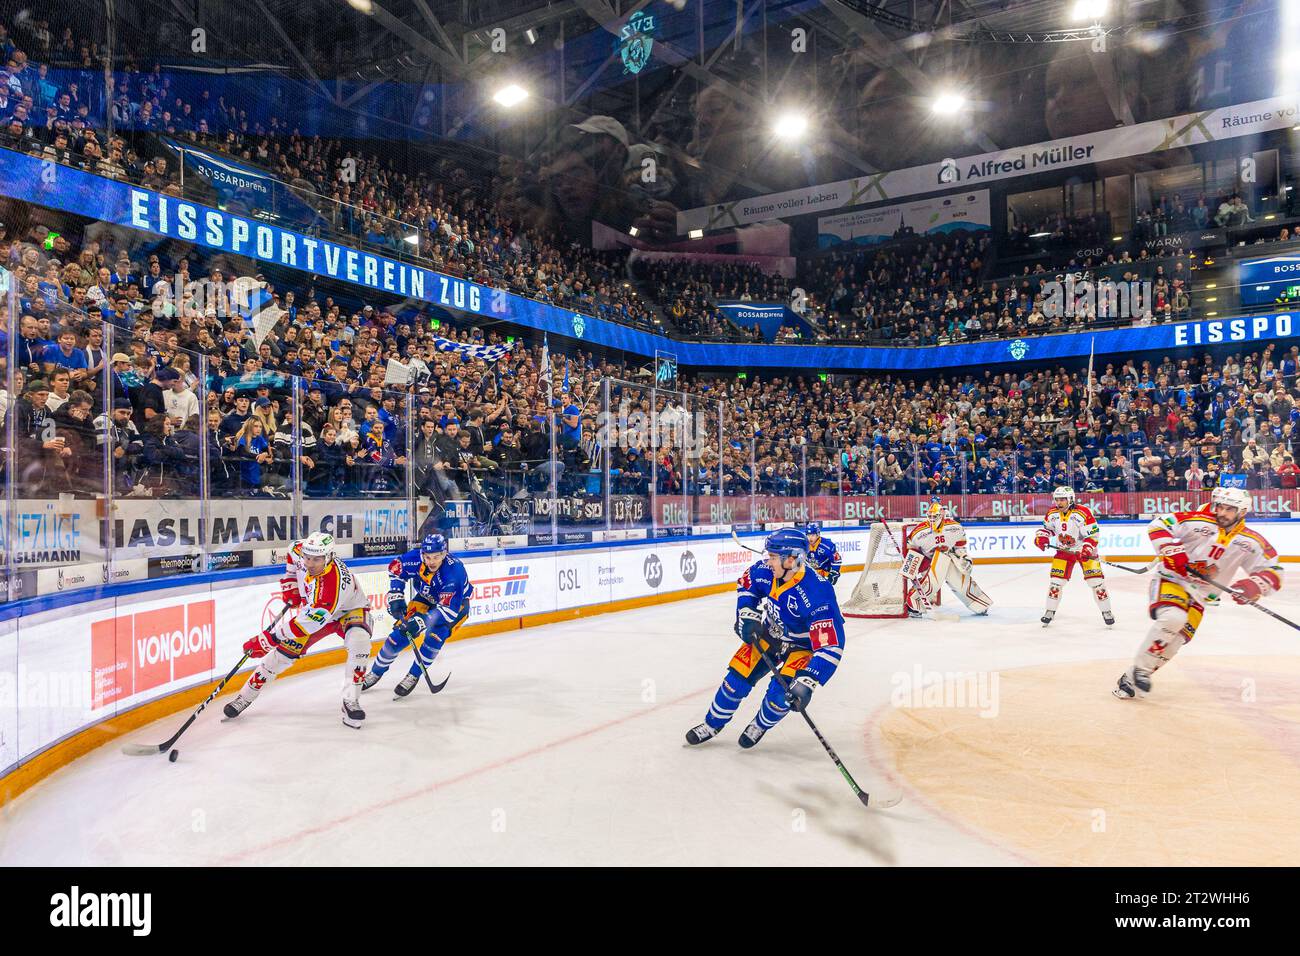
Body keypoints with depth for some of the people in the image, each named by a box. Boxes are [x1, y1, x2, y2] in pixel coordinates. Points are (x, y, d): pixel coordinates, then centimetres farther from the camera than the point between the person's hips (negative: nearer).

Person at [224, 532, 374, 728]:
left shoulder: (333, 582, -42)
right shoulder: (302, 551, -23)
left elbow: (307, 623, -40)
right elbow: (293, 553, 6)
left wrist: (267, 639, -37)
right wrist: (290, 585, -3)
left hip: (350, 610, -6)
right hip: (314, 608, 6)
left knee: (359, 640, -34)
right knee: (286, 648, -3)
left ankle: (351, 701, -25)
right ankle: (246, 696, 13)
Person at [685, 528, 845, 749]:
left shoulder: (817, 594, -38)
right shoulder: (765, 571, -21)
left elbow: (830, 646, -38)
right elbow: (745, 584, 4)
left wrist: (806, 683, -44)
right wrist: (748, 616, -7)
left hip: (803, 645, -5)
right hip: (770, 633, 5)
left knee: (780, 693, -19)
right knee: (737, 676, -1)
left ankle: (760, 726, 15)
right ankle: (713, 724, 23)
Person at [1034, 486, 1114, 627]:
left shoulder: (1082, 513, -21)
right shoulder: (1052, 513, -6)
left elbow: (1094, 533, -18)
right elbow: (1047, 527, 12)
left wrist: (1087, 548, -30)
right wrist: (1041, 536, -8)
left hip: (1084, 550, -4)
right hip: (1064, 551, 4)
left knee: (1095, 580, -7)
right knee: (1056, 580, -3)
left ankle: (1106, 612, 8)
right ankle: (1050, 611, 10)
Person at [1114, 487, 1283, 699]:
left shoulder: (1250, 542, -1)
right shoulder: (1198, 522, -11)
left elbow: (1273, 571, 0)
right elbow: (1158, 526, -10)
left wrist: (1255, 586, -21)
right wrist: (1172, 551, -24)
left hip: (1199, 597, 4)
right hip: (1171, 580, -4)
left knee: (1174, 642, -7)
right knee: (1173, 617, -32)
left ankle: (1130, 679, 4)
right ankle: (1140, 668, -19)